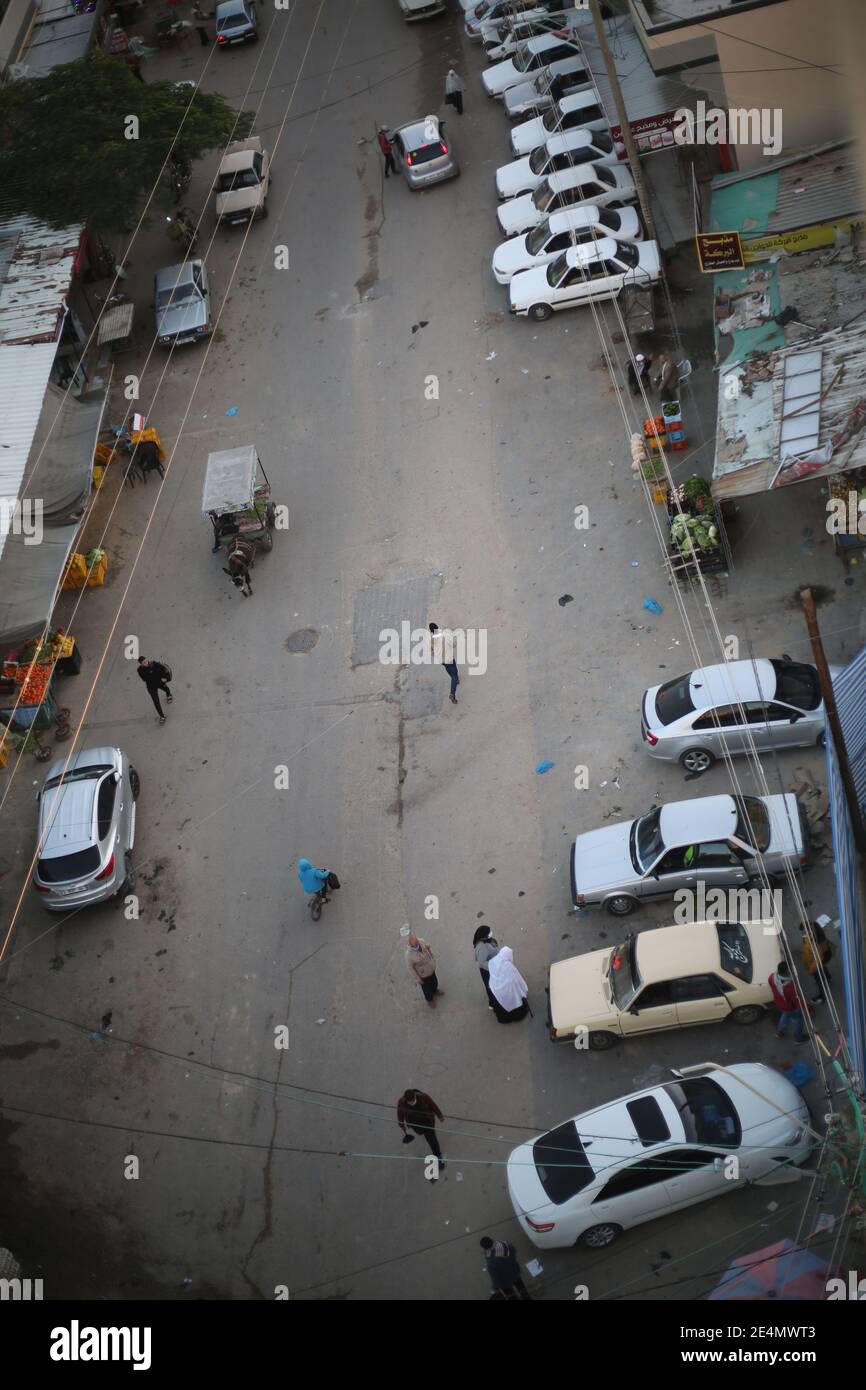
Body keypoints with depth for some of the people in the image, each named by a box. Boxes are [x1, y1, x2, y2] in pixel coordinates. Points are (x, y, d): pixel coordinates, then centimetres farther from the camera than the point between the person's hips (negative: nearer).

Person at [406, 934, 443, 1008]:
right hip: (423, 974, -5)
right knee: (427, 988, 23)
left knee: (434, 982, 32)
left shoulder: (421, 941, -25)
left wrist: (433, 959, 11)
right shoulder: (409, 954, -39)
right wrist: (417, 978, -12)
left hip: (431, 968, 5)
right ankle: (430, 999, 55)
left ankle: (435, 990, 65)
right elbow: (410, 967, -23)